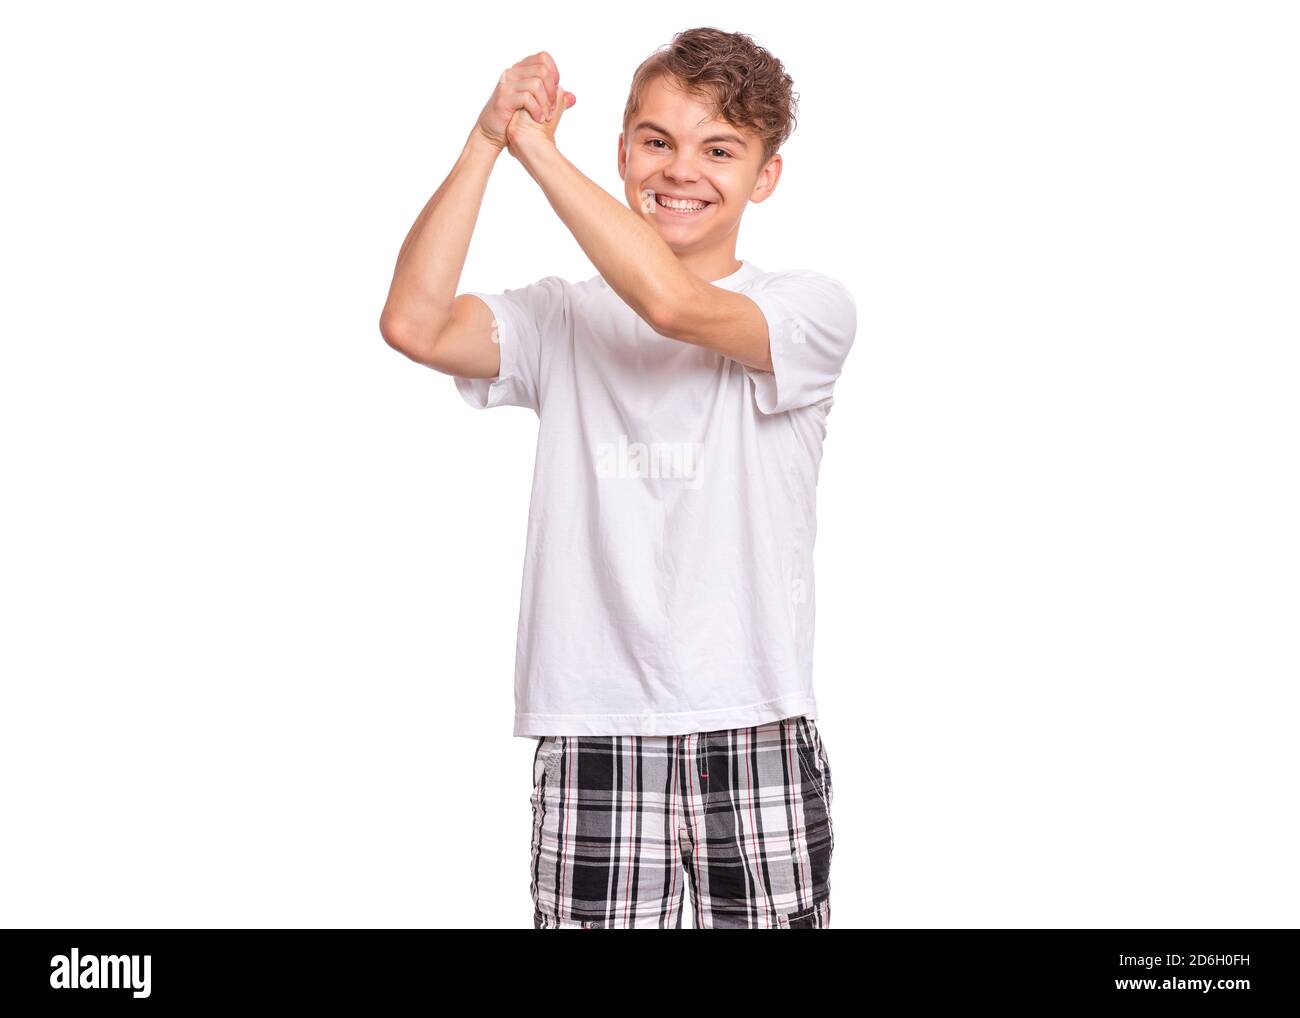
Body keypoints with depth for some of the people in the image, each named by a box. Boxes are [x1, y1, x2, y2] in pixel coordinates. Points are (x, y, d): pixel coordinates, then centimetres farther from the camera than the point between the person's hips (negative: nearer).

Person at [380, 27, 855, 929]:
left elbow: (671, 302, -19)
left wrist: (535, 142, -12)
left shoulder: (809, 310, 1)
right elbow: (415, 325, -8)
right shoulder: (564, 319, 10)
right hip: (592, 738, 2)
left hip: (755, 738, -1)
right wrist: (486, 143, -10)